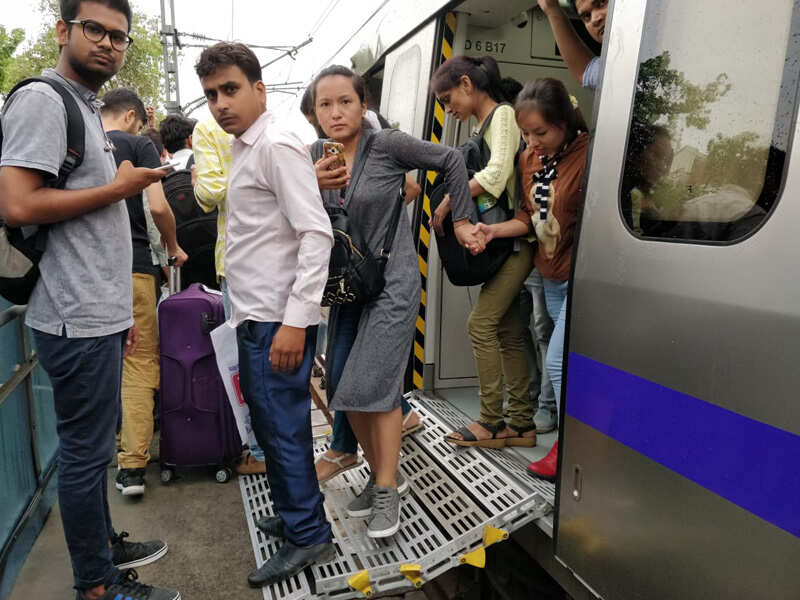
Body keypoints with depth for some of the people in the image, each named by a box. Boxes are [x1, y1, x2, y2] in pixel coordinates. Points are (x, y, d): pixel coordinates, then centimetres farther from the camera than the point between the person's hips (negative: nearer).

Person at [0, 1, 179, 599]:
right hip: (78, 322, -10)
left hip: (97, 316, 10)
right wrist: (119, 187, -13)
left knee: (94, 443, 20)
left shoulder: (88, 109, 19)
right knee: (86, 451, 2)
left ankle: (103, 543, 37)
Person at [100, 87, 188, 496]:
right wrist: (174, 246, 4)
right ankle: (132, 464, -2)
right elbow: (158, 207, -11)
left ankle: (119, 443, 29)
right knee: (140, 363, 1)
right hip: (132, 267, -5)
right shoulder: (138, 144, -1)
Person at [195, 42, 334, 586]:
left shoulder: (278, 147, -12)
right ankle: (293, 516, 36)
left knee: (283, 430, 0)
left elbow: (317, 235, -20)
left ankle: (308, 536, 17)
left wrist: (295, 321, -24)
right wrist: (253, 315, 18)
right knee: (270, 426, 18)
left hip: (278, 321, -10)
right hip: (256, 317, 10)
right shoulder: (244, 150, 16)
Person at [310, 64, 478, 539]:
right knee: (344, 388, 7)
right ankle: (383, 473, 27)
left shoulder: (388, 144, -11)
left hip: (393, 282, -6)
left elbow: (451, 161, 1)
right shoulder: (316, 155, 4)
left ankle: (388, 493, 7)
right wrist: (314, 185, -18)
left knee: (374, 384, -9)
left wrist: (462, 221, 3)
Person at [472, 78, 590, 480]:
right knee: (573, 361, 13)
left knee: (559, 361, -6)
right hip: (550, 275, 7)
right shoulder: (530, 158, 6)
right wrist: (494, 230, -5)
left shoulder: (589, 155, -17)